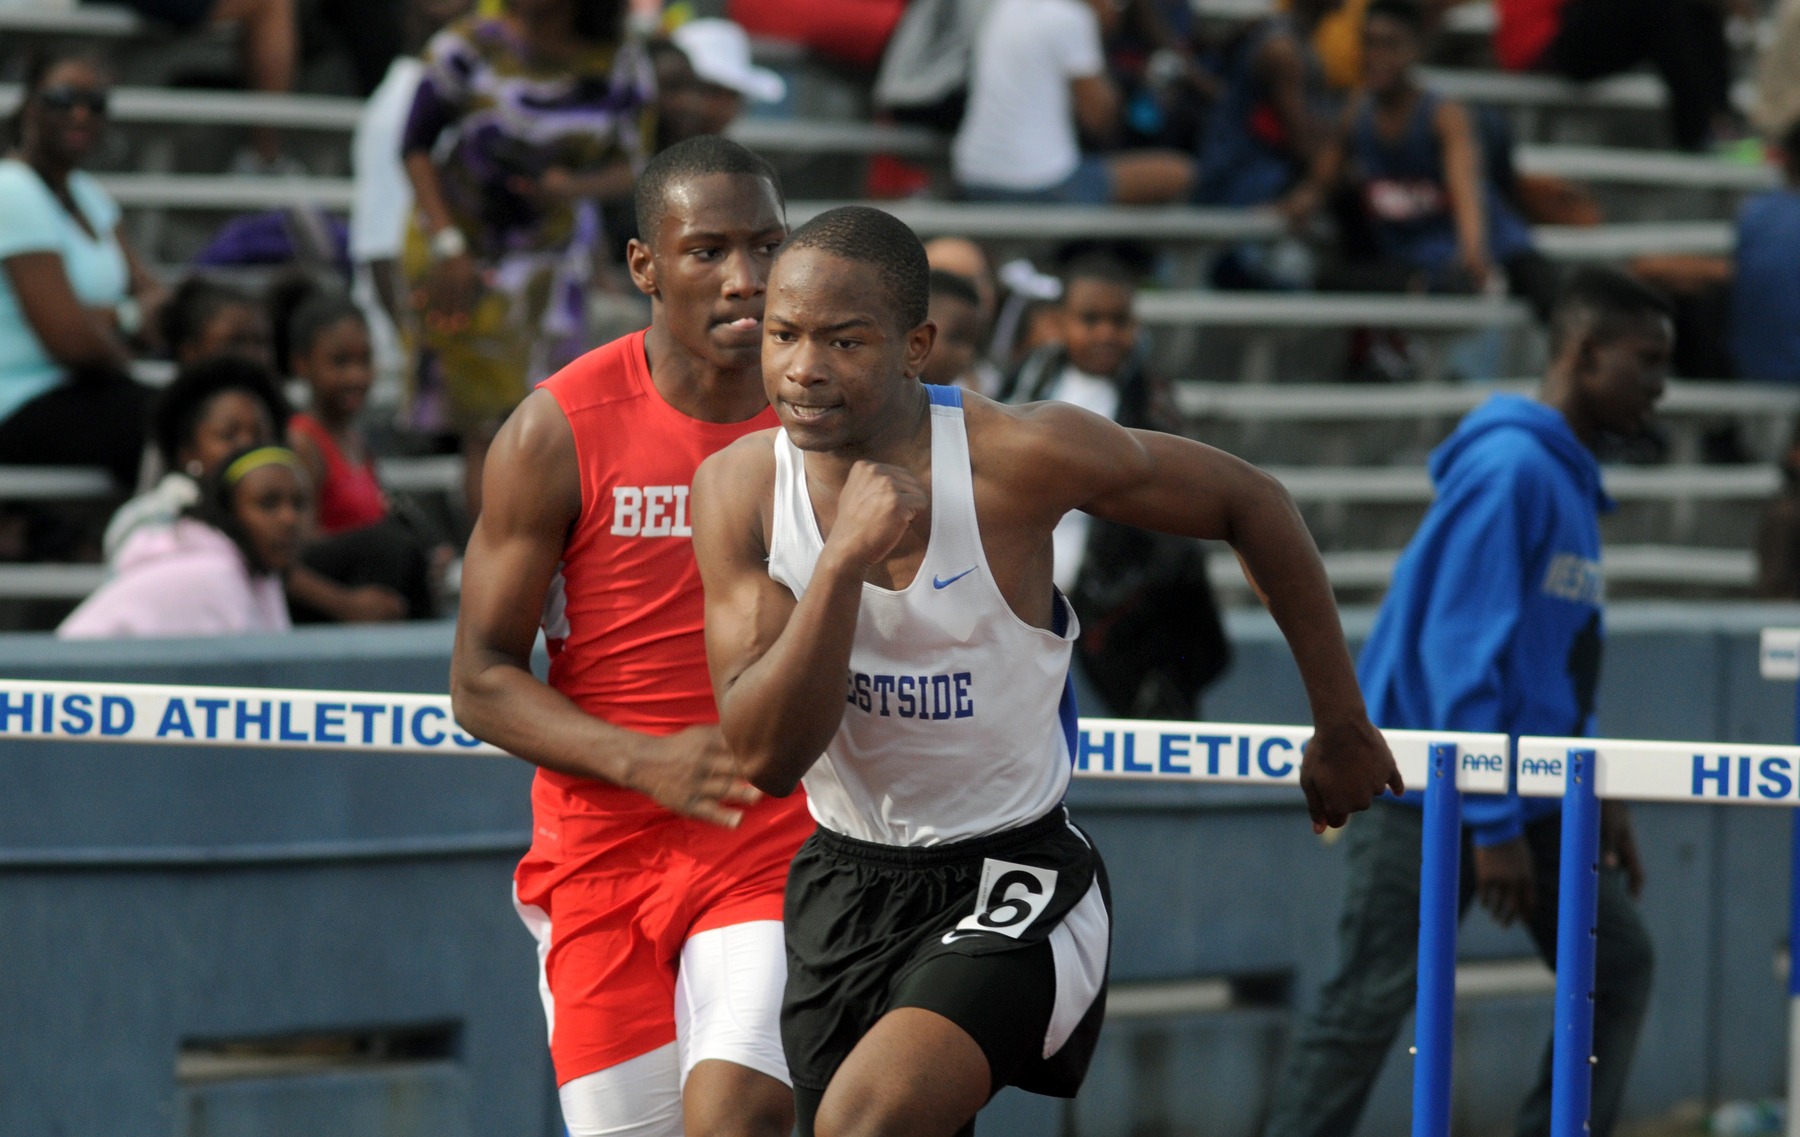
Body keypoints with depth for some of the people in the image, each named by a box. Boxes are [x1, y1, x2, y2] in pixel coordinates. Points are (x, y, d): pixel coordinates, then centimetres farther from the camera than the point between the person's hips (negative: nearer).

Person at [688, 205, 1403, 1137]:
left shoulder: (1024, 457, -18)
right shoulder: (739, 490, -10)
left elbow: (1251, 503, -2)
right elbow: (764, 757, -17)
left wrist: (1342, 729, 5)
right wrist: (842, 560, -30)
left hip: (1010, 883, -4)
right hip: (842, 886, 5)